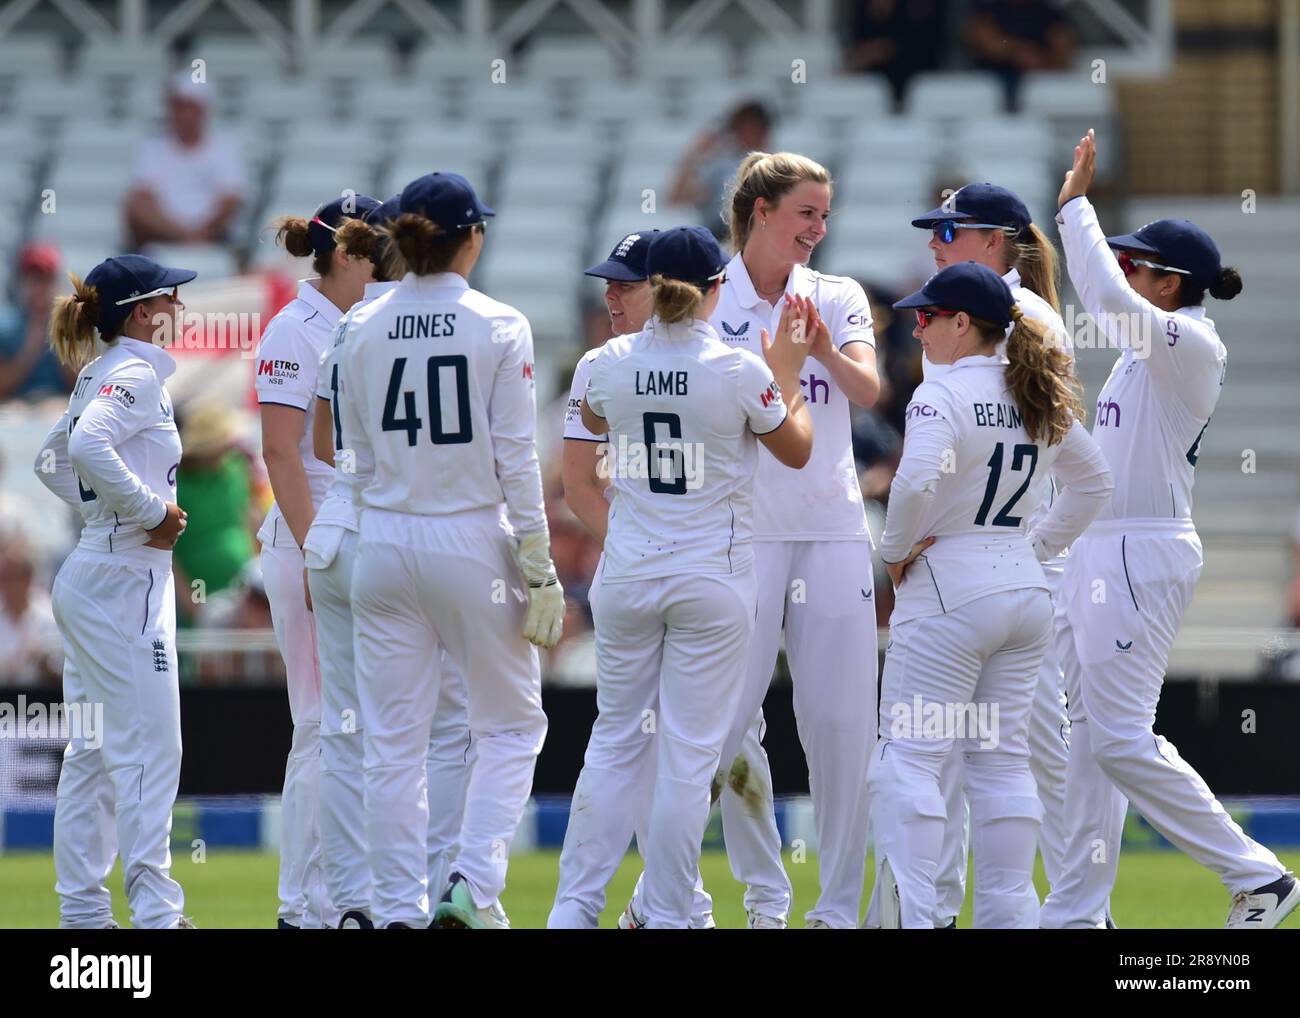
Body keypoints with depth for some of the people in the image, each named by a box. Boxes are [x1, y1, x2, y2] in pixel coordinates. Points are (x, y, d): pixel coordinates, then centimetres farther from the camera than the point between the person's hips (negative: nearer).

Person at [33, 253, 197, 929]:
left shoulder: (99, 375, 15)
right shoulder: (134, 373, -14)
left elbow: (53, 461, 26)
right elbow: (88, 447, -31)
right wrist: (152, 512, -22)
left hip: (88, 578, 10)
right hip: (124, 578, -10)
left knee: (93, 749, 11)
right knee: (149, 750, -9)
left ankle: (81, 910, 14)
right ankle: (155, 913, -10)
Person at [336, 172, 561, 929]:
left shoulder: (362, 331, 2)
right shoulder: (499, 327, -8)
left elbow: (360, 453, 7)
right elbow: (516, 461, -9)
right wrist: (539, 570, -5)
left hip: (384, 545, 3)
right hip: (472, 541, -3)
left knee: (394, 740, 7)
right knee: (511, 724, 11)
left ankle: (399, 909, 6)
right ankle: (474, 883, -5)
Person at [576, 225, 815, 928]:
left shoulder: (614, 361, -3)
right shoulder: (739, 370, -12)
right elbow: (798, 449, 4)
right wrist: (788, 370, 16)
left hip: (628, 573, 3)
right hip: (713, 578, -3)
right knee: (690, 755, 1)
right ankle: (666, 918, 1)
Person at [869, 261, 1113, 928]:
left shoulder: (942, 395, -14)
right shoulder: (1040, 398, 10)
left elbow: (916, 481, -29)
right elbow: (1092, 483, 20)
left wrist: (896, 549, -13)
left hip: (947, 594, -8)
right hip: (1026, 588, 8)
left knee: (908, 754, -5)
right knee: (1003, 758, 12)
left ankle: (910, 917, -15)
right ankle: (1008, 917, 11)